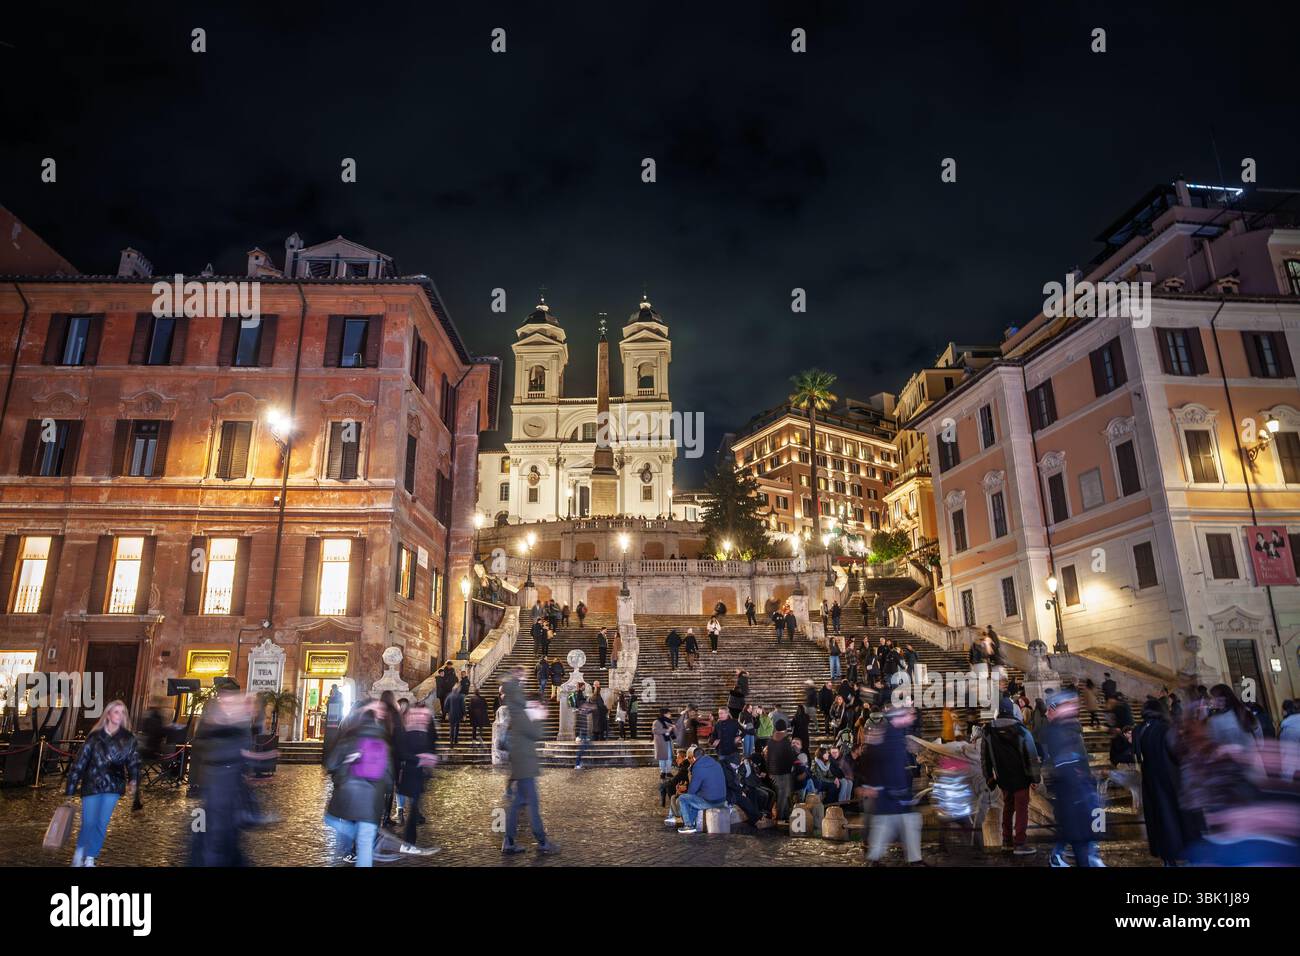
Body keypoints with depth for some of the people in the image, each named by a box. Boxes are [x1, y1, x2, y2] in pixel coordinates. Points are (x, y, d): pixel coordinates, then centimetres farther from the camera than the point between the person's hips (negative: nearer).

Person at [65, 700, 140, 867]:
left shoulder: (128, 739, -2)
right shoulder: (95, 737, -7)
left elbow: (133, 762, 0)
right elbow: (79, 762, -3)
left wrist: (133, 781, -17)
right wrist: (70, 790, -3)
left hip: (113, 787, 1)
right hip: (91, 786, -1)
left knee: (102, 824, 3)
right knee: (88, 824, 1)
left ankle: (90, 859, 22)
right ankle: (79, 851, 32)